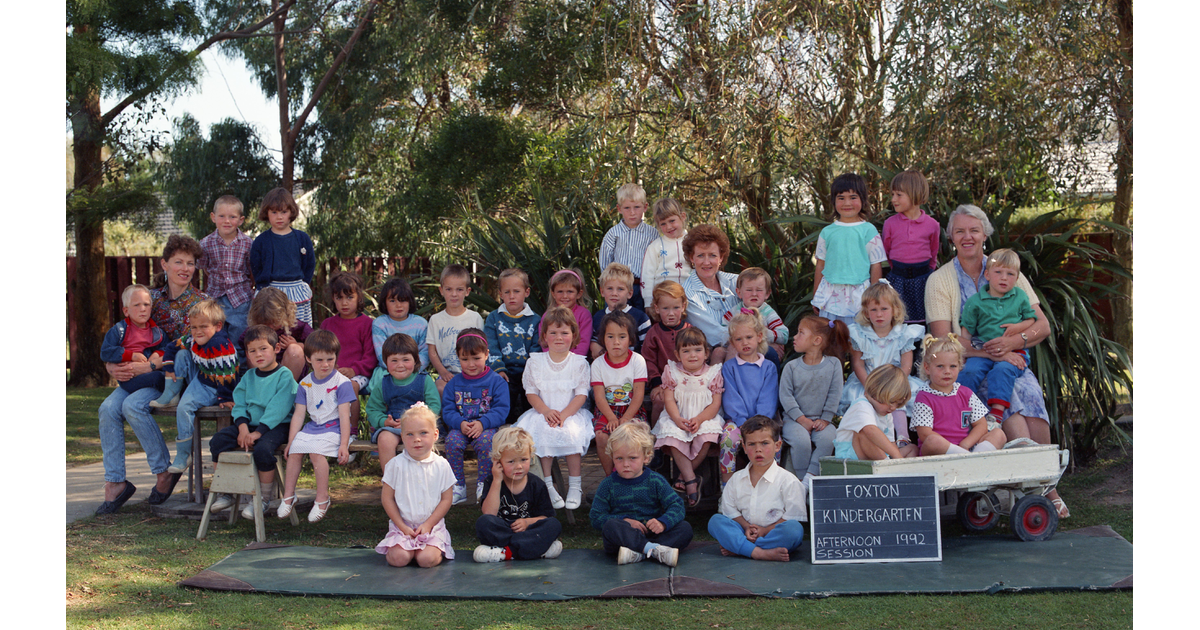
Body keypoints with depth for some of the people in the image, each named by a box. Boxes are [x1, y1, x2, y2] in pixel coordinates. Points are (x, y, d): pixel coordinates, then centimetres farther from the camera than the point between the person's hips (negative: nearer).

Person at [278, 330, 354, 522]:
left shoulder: (341, 382, -8)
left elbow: (344, 416, -11)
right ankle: (288, 496, -1)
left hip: (334, 428, -5)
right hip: (312, 427, 6)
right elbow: (299, 414, 9)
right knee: (294, 451, -16)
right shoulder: (305, 383, 8)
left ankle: (322, 499, -18)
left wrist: (344, 444, -17)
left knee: (316, 451, -29)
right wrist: (290, 440, 3)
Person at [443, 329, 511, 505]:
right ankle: (458, 485, -15)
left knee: (485, 440, -34)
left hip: (488, 426, -2)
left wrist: (482, 423, -23)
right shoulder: (454, 383, 9)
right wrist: (460, 423, -18)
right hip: (460, 427, 2)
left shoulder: (496, 381, 1)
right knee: (452, 441, -28)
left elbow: (501, 410, -7)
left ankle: (483, 484, -17)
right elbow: (447, 411, 4)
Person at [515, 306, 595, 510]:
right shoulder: (535, 362, 7)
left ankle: (575, 486, -18)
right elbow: (531, 393, 4)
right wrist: (546, 411, -15)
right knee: (542, 434, -29)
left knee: (572, 433, -31)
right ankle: (547, 486, -18)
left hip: (572, 413, -1)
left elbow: (581, 395, -3)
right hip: (543, 412, 1)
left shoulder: (579, 362, 3)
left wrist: (563, 414, -18)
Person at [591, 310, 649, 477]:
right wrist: (612, 418, -22)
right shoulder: (598, 364, 0)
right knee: (601, 435, -27)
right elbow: (599, 396, -6)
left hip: (632, 409, -1)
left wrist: (625, 419, -19)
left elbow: (639, 394, -8)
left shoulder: (638, 361, -3)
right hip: (607, 410, 1)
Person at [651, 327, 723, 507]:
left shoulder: (713, 373, 1)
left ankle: (683, 476, -16)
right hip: (677, 418, 0)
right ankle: (691, 480, -30)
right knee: (673, 437, -31)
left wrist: (699, 419, -23)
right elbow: (669, 400, -3)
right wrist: (677, 419, -23)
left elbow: (715, 404, -5)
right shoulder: (672, 372, 3)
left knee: (706, 438, -32)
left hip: (705, 419, 0)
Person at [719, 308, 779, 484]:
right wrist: (743, 422, -13)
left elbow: (768, 399, 3)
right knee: (728, 437, -31)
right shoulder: (729, 367, 10)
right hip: (736, 419, 0)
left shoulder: (769, 367, 12)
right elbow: (731, 398, 0)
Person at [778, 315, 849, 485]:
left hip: (821, 419, 1)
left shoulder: (833, 364, 1)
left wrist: (825, 419, -8)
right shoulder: (791, 367, 0)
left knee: (827, 439, -29)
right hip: (794, 418, -1)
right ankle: (801, 477, -10)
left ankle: (810, 476, -19)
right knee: (801, 440, -29)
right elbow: (786, 396, -5)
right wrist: (801, 419, -14)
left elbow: (834, 394, 0)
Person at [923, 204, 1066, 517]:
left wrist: (1014, 341, -16)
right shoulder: (939, 280, 3)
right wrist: (990, 352, -19)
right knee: (1005, 394, -32)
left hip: (1012, 362, 2)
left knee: (1030, 392, -30)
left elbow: (1043, 326, 6)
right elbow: (943, 341, -7)